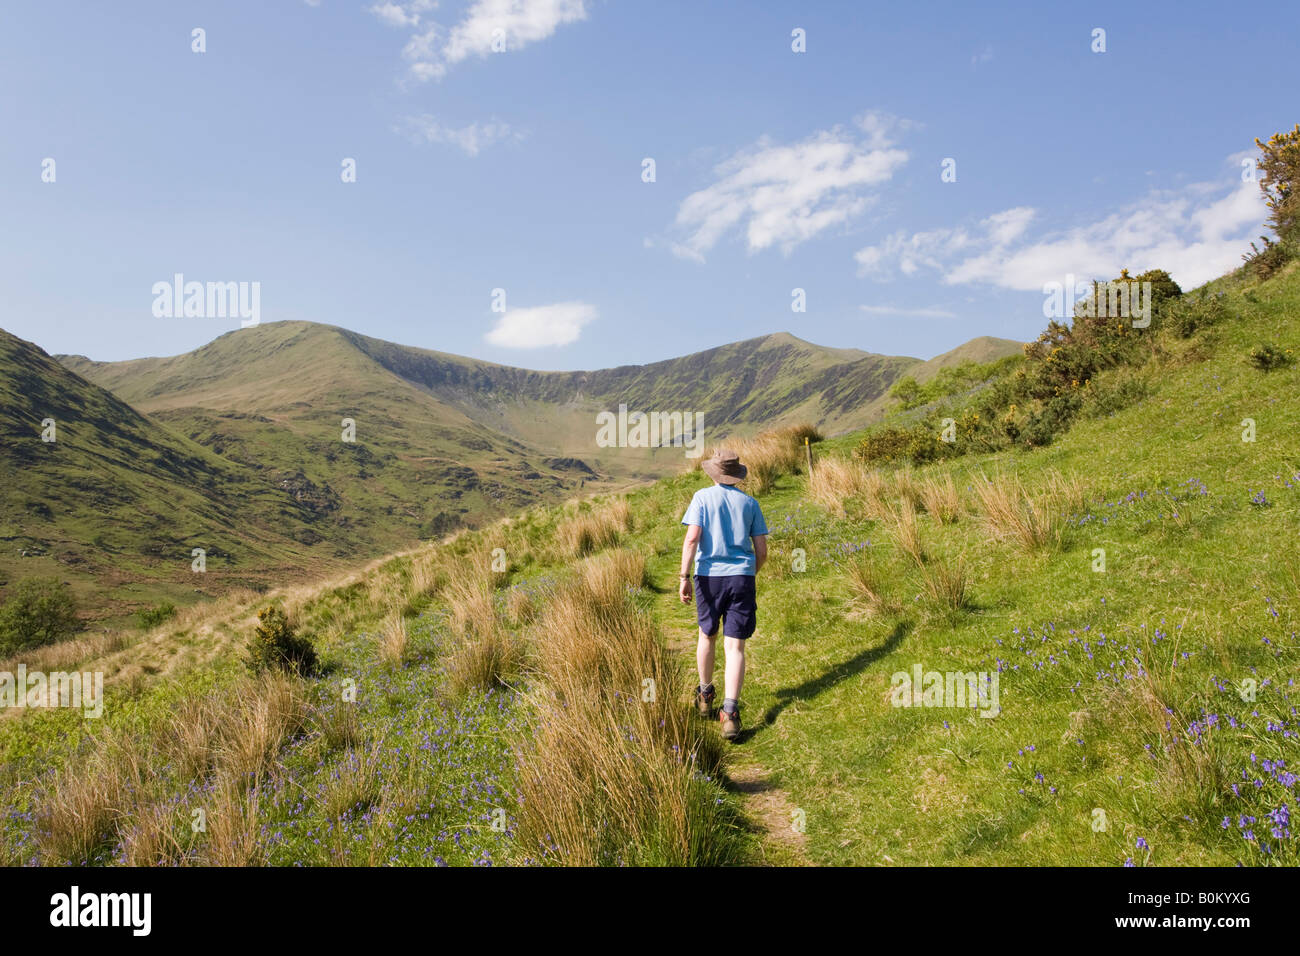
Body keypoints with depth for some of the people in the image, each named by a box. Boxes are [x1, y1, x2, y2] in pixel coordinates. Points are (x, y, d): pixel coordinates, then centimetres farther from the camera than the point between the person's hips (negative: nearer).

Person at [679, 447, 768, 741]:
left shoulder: (703, 497, 1)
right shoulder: (749, 503, 8)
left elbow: (692, 538, -12)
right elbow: (762, 551, 7)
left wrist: (684, 577, -10)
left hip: (709, 576, 0)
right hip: (742, 577, 1)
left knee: (708, 635, 21)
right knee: (735, 646, -1)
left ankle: (705, 696, 36)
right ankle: (730, 712, -14)